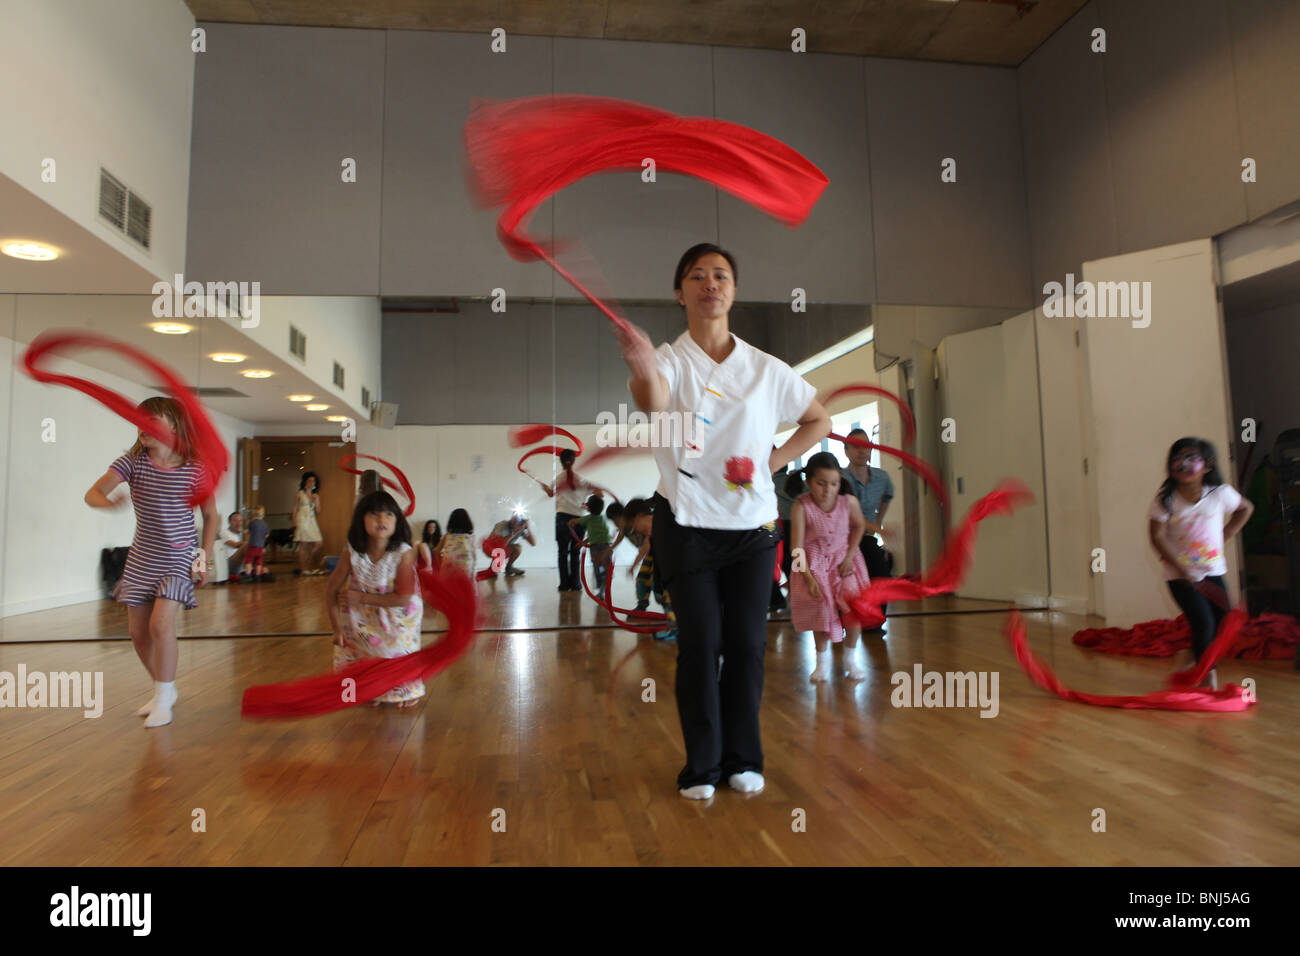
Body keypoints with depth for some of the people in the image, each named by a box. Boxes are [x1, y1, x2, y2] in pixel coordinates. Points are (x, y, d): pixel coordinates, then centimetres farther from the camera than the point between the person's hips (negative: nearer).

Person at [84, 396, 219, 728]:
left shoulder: (195, 469, -11)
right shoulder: (133, 461, -5)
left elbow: (210, 515, -1)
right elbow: (92, 493, -15)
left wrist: (205, 557, -4)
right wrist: (106, 501, -39)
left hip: (178, 556, -4)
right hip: (142, 557, 5)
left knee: (161, 622, -19)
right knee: (137, 631, 9)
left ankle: (163, 698, -1)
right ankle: (164, 690, 30)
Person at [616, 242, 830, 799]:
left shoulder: (767, 369, 4)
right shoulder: (669, 361, -4)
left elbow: (818, 421, 17)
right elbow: (653, 404, -29)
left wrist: (774, 460, 1)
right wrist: (644, 373, -52)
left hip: (752, 524, 2)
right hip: (686, 523, -2)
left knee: (747, 643, 6)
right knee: (699, 643, 0)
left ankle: (743, 759, 22)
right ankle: (701, 765, 16)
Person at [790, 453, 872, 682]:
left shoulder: (849, 501, -16)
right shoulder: (801, 507, -23)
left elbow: (859, 526, 5)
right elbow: (797, 546, -22)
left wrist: (849, 557, -3)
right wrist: (808, 578, -25)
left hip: (843, 557, 2)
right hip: (814, 562, -1)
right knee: (821, 606, -8)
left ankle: (850, 658, 11)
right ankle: (823, 659, 16)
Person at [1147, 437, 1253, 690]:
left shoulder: (1220, 493, -5)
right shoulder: (1166, 499, -13)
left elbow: (1246, 509, 15)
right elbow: (1157, 536, -14)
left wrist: (1224, 536, 5)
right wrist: (1182, 569, -19)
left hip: (1213, 570, 4)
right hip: (1180, 574, -4)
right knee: (1203, 622, -13)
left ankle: (1193, 657, 31)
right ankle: (1208, 674, 6)